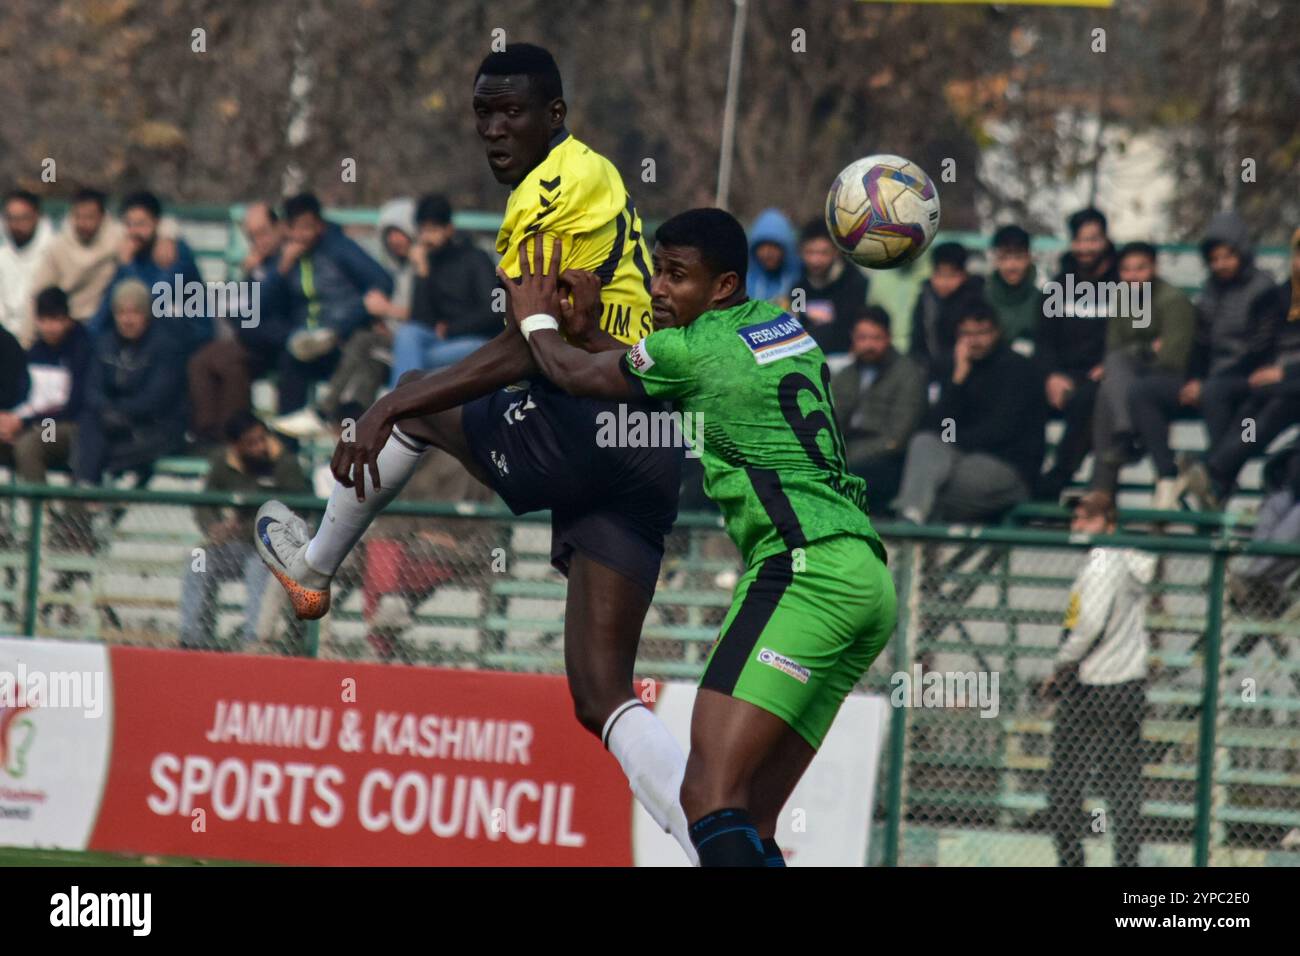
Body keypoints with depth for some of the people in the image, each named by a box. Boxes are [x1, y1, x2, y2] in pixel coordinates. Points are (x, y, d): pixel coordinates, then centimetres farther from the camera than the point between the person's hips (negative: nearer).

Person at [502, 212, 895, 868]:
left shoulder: (691, 350, -2)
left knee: (709, 799, -21)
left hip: (806, 568, -9)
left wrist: (536, 320, 36)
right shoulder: (786, 326, 21)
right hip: (869, 581, 9)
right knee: (747, 822, 8)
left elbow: (575, 374, 16)